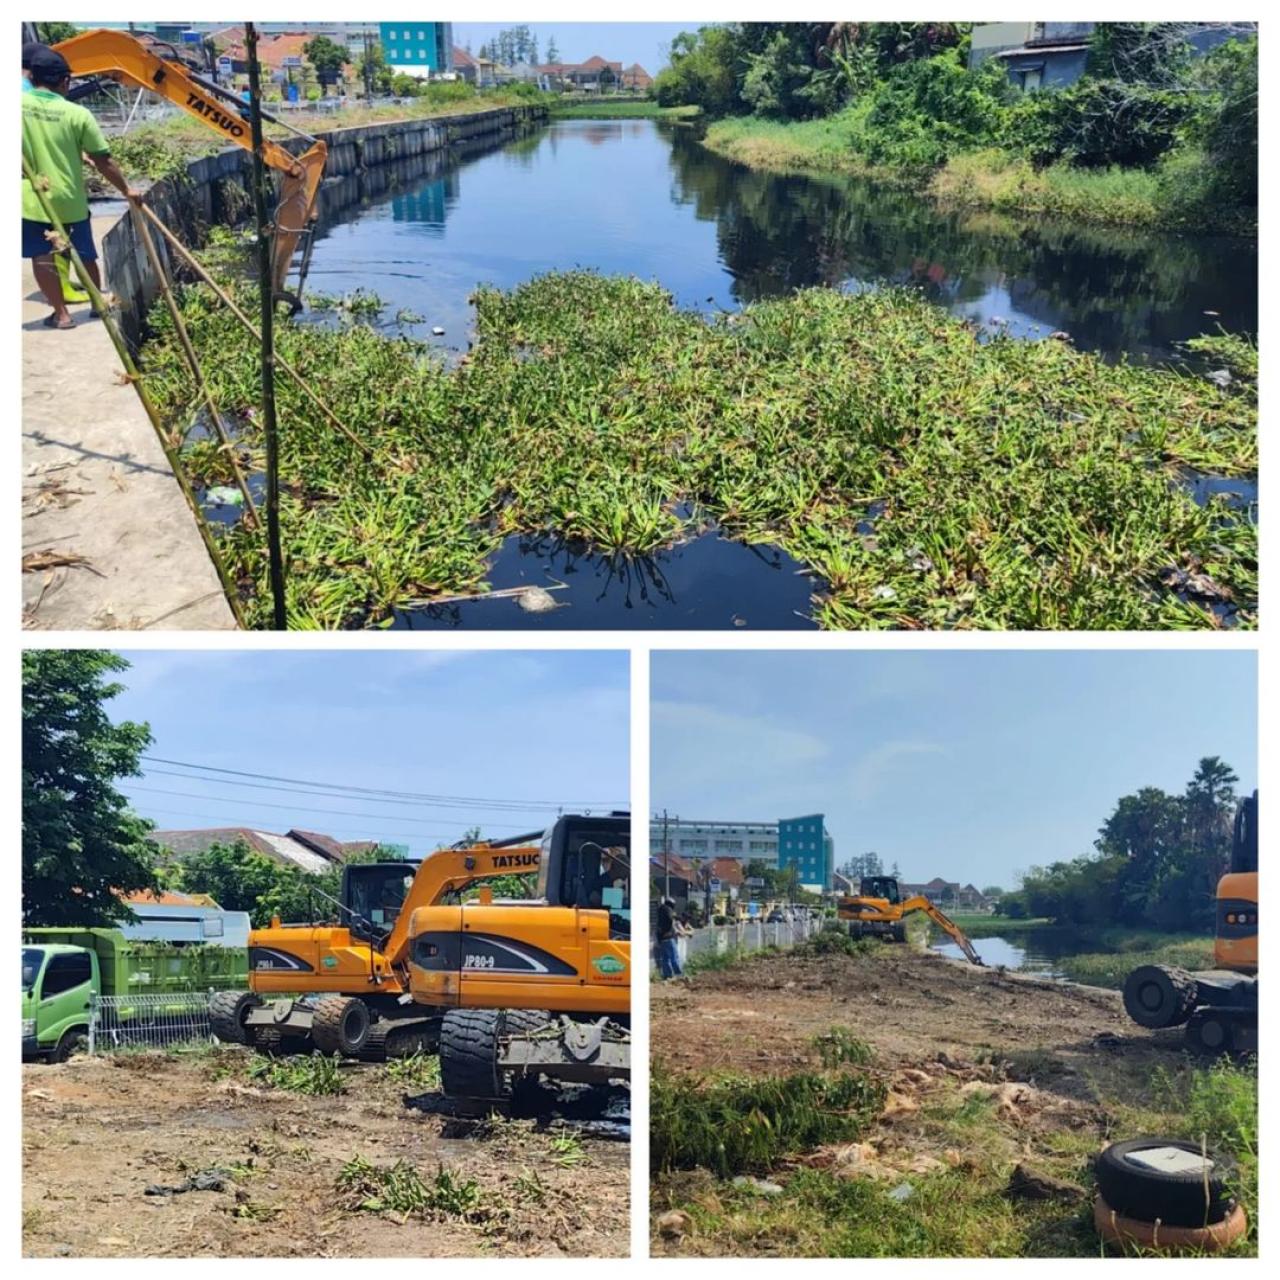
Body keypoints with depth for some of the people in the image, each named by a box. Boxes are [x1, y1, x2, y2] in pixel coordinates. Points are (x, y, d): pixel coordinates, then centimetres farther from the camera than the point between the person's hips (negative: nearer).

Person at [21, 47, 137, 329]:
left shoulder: (21, 104, -8)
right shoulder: (78, 113, -9)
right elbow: (103, 160, -5)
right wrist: (126, 189, 6)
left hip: (32, 198, -1)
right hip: (69, 199, 1)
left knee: (43, 257, 8)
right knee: (85, 254, 19)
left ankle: (61, 313, 10)